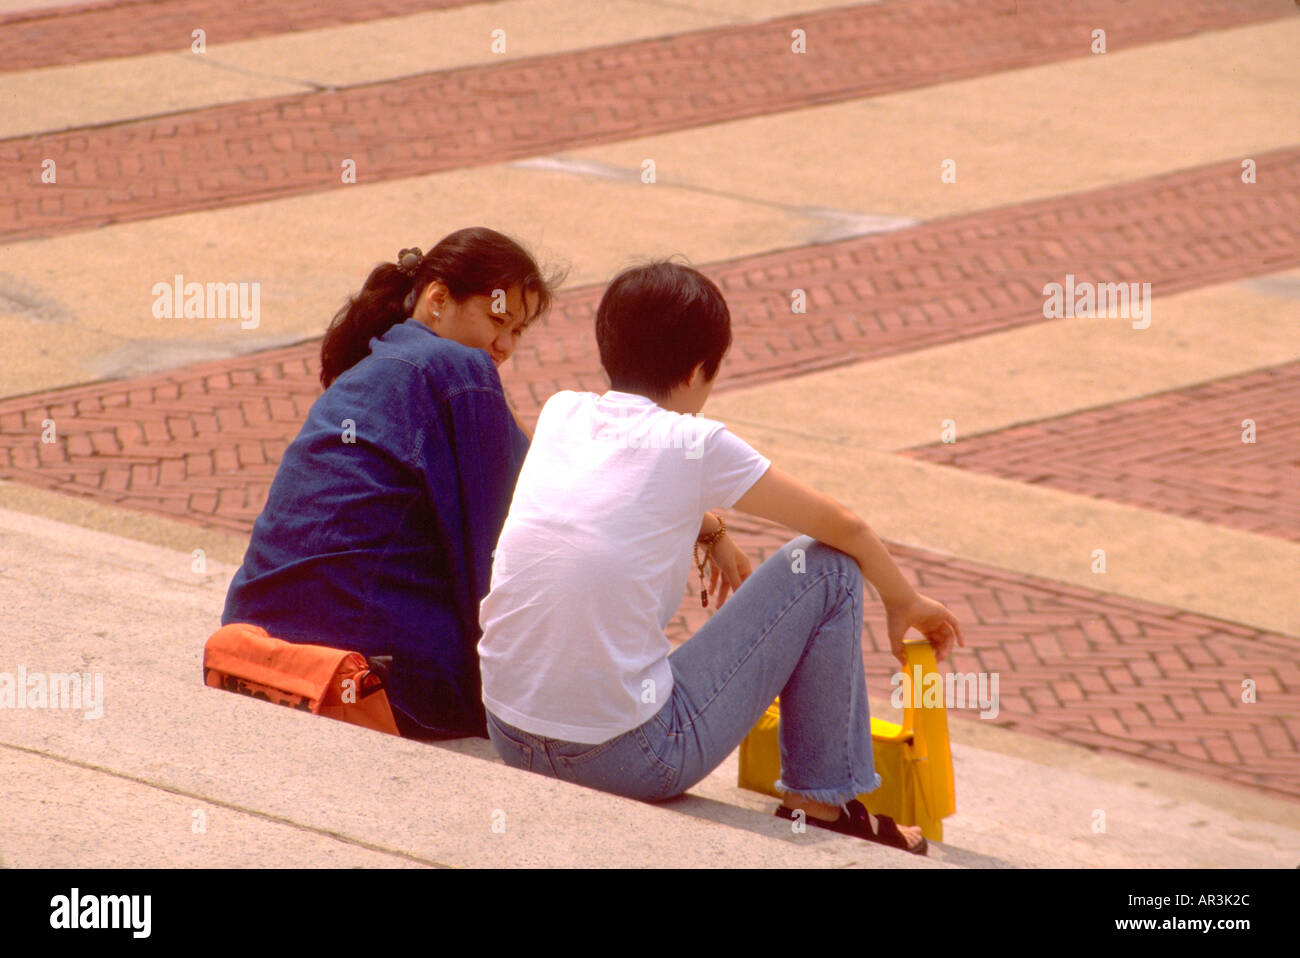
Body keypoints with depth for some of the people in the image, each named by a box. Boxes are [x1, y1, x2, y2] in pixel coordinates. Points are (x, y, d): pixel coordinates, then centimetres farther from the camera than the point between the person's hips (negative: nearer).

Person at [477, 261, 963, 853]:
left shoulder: (561, 414, 6)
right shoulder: (692, 445, -8)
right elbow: (843, 527, 4)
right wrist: (903, 602, 21)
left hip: (507, 741, 6)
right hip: (630, 757, -6)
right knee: (825, 567, 6)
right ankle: (821, 805, 16)